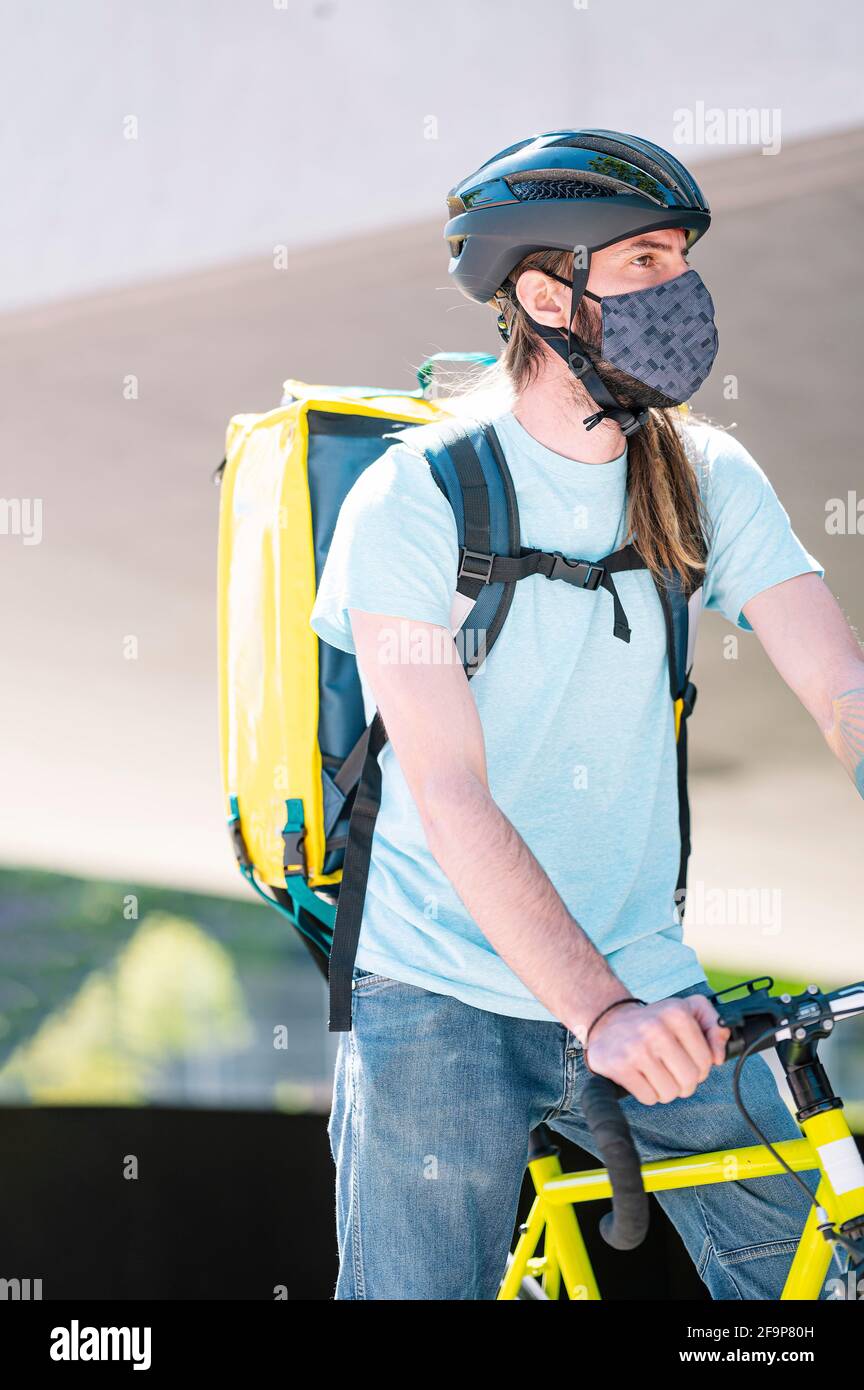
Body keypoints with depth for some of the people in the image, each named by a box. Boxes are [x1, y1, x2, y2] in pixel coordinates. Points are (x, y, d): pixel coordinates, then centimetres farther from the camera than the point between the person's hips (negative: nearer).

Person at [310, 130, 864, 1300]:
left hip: (648, 983, 4)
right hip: (441, 997, -4)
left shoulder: (710, 480, 2)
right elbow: (450, 797, -19)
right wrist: (599, 1015, -31)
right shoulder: (415, 499, -11)